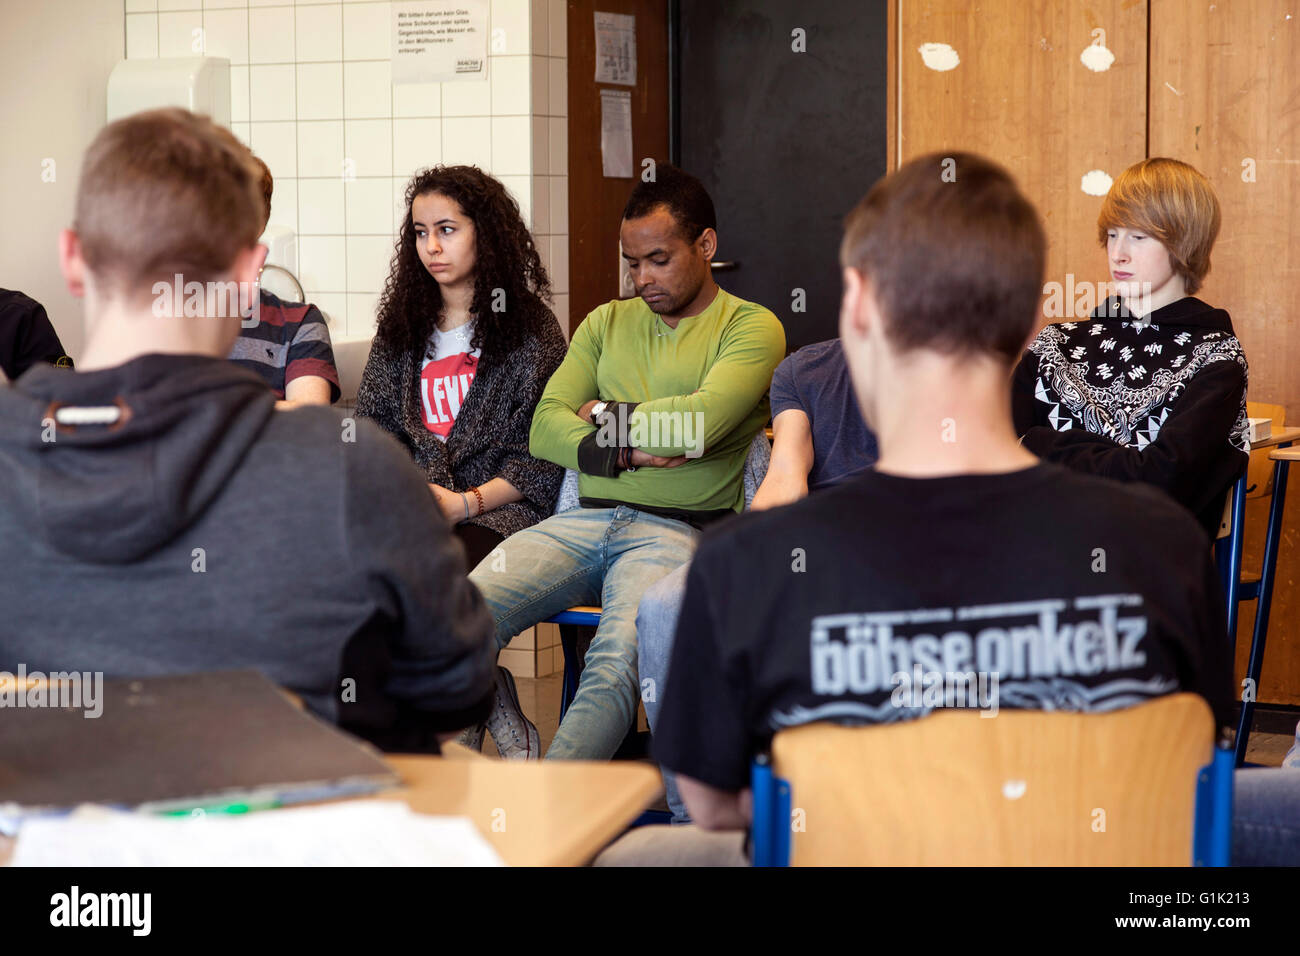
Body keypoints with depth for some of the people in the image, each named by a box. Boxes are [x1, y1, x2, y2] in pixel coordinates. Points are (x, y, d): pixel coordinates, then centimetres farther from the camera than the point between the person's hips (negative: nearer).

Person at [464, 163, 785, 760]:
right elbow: (544, 429, 11)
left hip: (676, 530, -5)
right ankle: (509, 734, 1)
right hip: (583, 521, 5)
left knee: (617, 659, -36)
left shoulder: (751, 327, 6)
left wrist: (606, 416, 3)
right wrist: (627, 451, -7)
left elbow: (701, 423, -12)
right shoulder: (607, 323, 23)